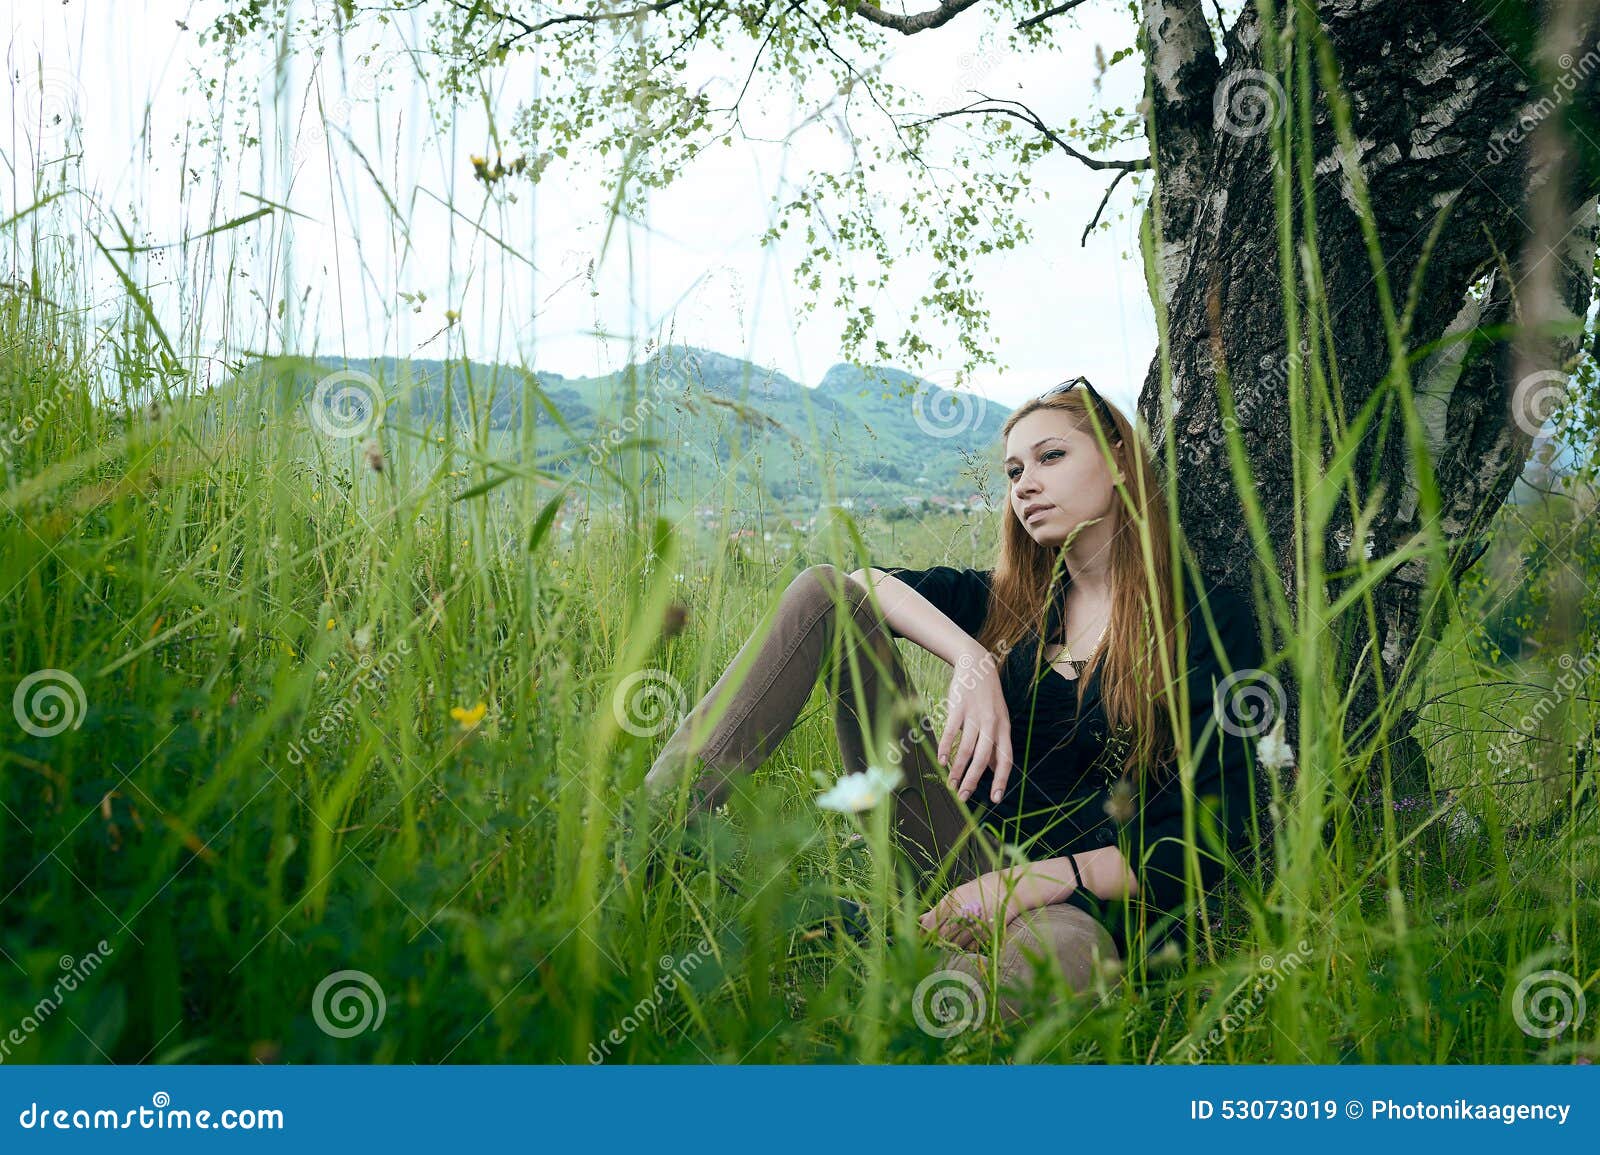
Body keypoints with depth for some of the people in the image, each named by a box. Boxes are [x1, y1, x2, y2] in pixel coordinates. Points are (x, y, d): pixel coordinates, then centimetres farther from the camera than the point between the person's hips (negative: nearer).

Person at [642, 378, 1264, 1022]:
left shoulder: (1208, 623, -2)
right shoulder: (1012, 601, 14)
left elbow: (1210, 835, -9)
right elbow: (863, 578, 2)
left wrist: (1041, 881, -21)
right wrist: (972, 660, -16)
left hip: (1084, 907, -5)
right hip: (969, 856, 5)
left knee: (1042, 953, -49)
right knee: (825, 593, -7)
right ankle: (653, 821, -20)